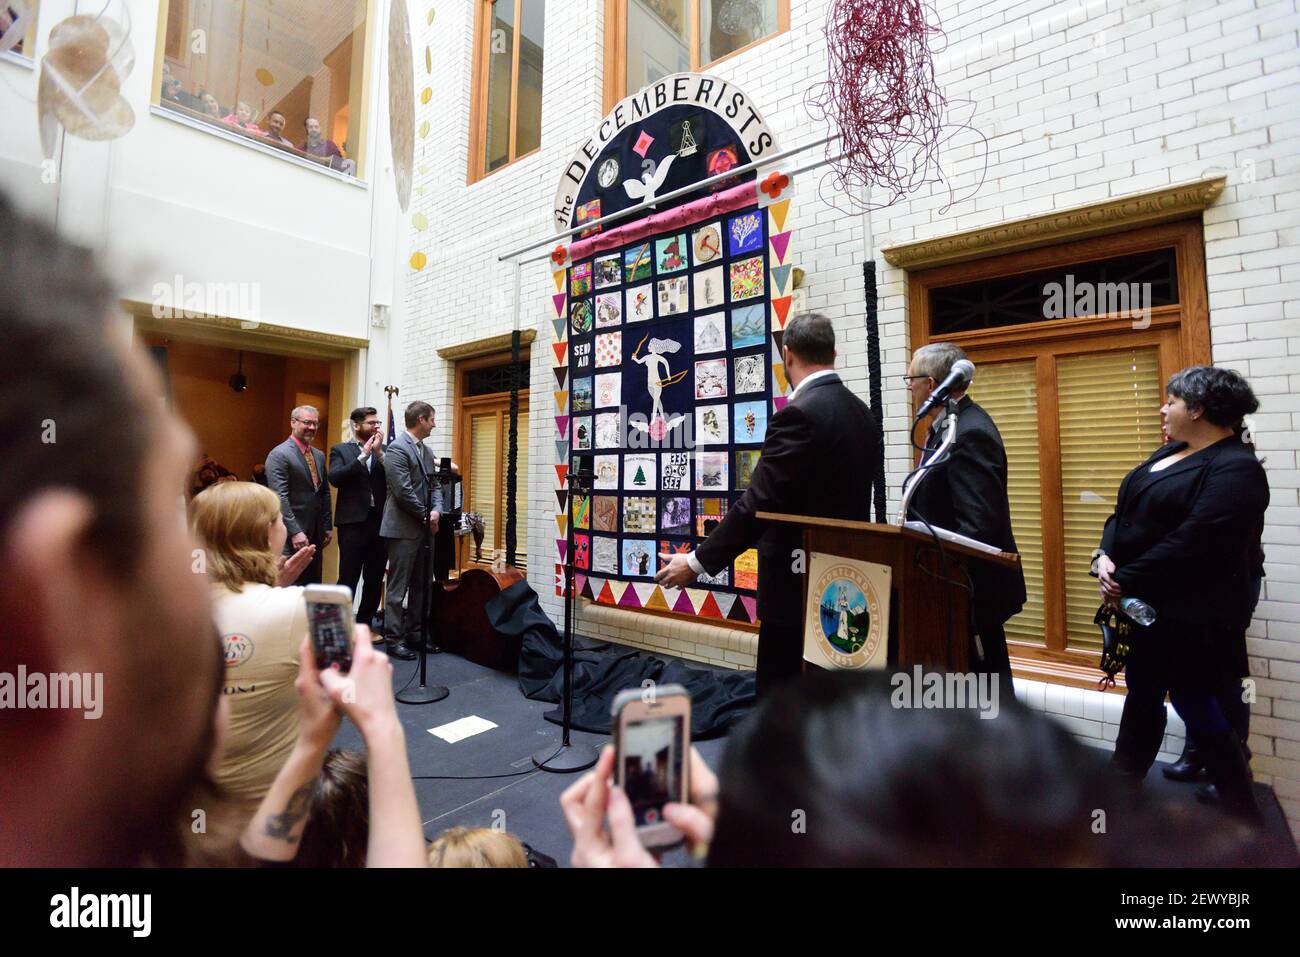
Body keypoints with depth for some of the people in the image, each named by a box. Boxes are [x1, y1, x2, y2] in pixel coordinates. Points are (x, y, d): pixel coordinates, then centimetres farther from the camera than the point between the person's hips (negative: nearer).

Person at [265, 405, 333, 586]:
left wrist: (328, 526, 13)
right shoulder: (279, 455, -10)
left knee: (314, 585, 11)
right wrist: (295, 532, -19)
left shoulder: (319, 455, 14)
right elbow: (280, 498, -16)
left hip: (316, 534, 7)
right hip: (292, 536, -7)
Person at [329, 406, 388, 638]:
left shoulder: (384, 450, 10)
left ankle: (364, 624, 24)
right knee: (348, 579, 2)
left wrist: (379, 452, -11)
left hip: (380, 523, 3)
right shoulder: (340, 450, 4)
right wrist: (363, 455, -13)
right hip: (353, 523, -3)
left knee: (375, 580, 10)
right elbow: (335, 479, -12)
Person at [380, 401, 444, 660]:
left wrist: (436, 510, -3)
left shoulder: (426, 450, 15)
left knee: (422, 585, 14)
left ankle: (415, 633, 25)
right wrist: (425, 516, -10)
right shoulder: (397, 448, -12)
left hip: (424, 527, 9)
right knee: (398, 587, 0)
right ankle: (395, 639, 10)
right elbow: (403, 491, -19)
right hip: (404, 529, -9)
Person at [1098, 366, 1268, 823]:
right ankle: (1123, 780, 35)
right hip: (1145, 605, 9)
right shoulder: (1170, 452, 11)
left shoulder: (1235, 468, -16)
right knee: (1142, 695, 19)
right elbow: (1125, 510, 9)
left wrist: (1125, 580, -20)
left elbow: (1191, 544, -26)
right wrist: (1107, 556, -8)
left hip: (1191, 615, -9)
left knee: (1196, 706, 4)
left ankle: (1243, 815, 24)